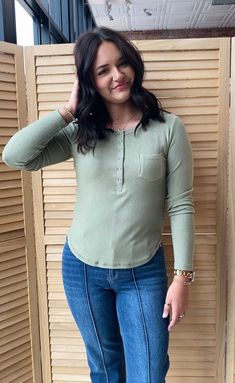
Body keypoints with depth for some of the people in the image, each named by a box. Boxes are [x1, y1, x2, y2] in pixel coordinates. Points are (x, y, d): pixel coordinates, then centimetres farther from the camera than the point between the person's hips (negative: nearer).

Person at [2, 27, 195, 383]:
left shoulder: (168, 128, -9)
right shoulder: (79, 133, -3)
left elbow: (181, 206, -9)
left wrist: (182, 276, -10)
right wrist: (67, 111, -14)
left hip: (144, 273, -2)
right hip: (82, 269, 2)